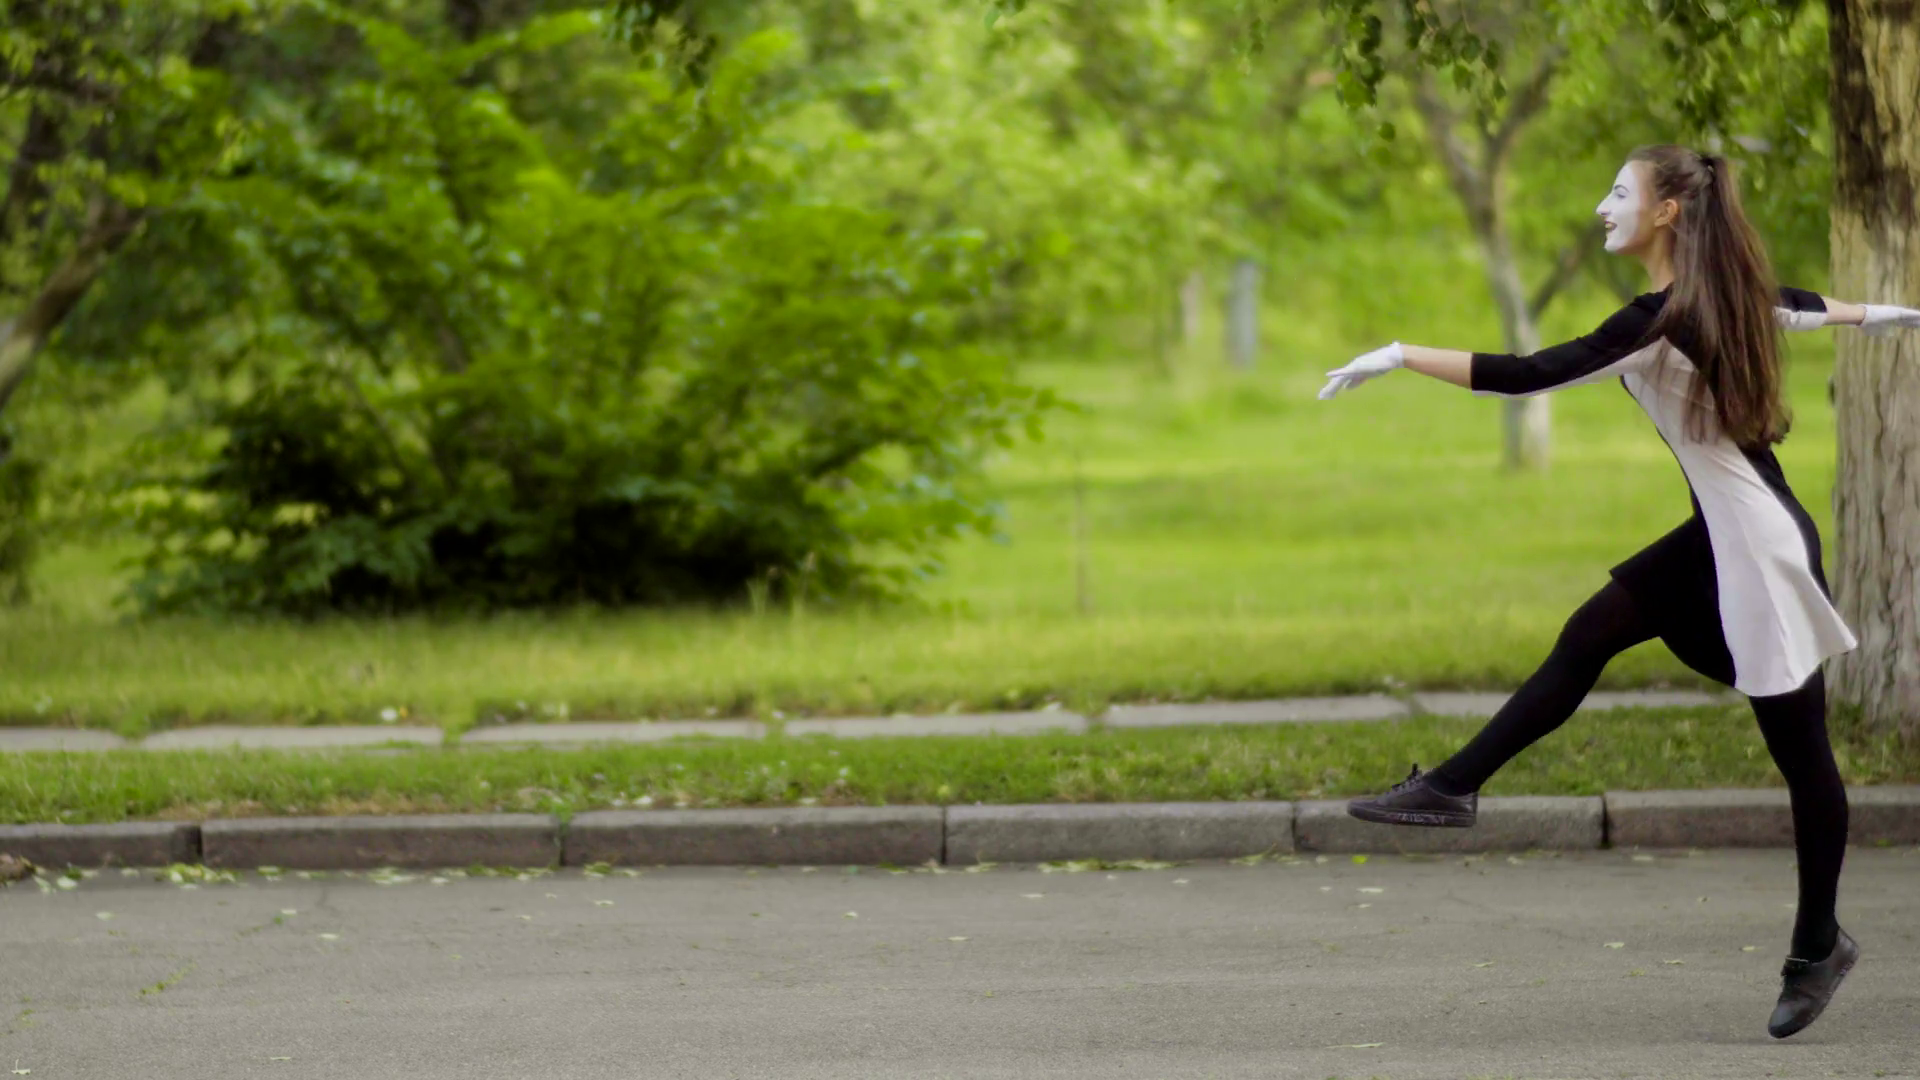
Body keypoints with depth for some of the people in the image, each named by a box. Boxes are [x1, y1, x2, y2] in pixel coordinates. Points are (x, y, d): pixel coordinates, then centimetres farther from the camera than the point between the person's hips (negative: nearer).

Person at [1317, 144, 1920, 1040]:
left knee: (1800, 751, 3)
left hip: (1762, 547, -9)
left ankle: (1818, 947, 13)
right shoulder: (1721, 292, 4)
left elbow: (1529, 375, -28)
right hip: (1724, 536, 9)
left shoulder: (1663, 321, -23)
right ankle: (1451, 788, 7)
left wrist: (1402, 356, -25)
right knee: (1588, 637, 5)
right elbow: (1795, 306, 26)